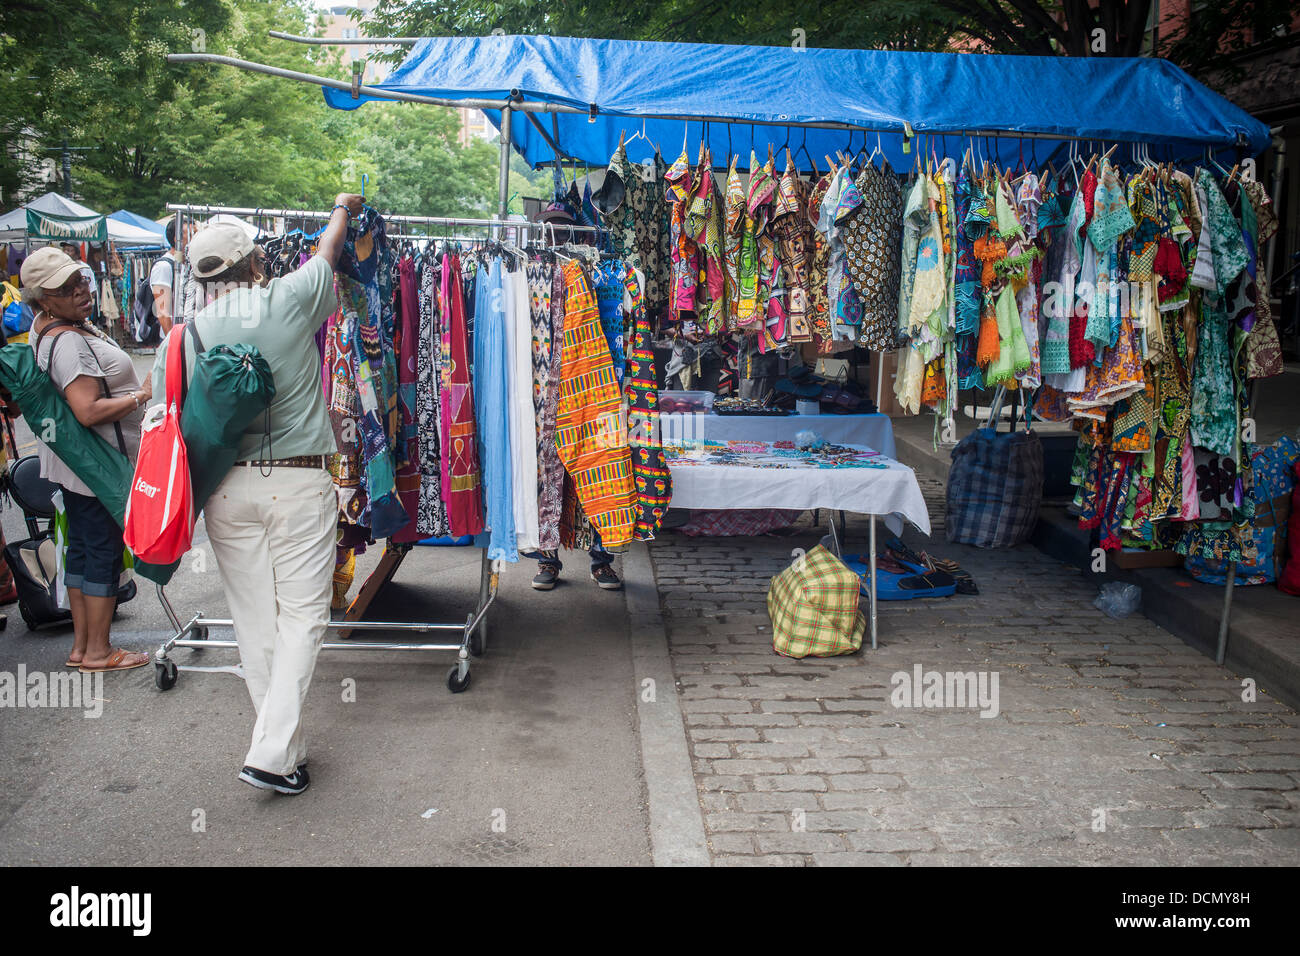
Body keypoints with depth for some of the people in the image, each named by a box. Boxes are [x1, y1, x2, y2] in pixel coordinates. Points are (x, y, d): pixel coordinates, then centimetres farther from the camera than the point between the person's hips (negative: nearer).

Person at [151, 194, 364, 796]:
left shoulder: (184, 334, 0)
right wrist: (343, 209, 33)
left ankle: (283, 744, 23)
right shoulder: (289, 300, -6)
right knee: (302, 615, 3)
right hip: (299, 484, -3)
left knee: (254, 621, 12)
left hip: (225, 487, 3)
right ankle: (273, 753, -4)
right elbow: (326, 253, 14)